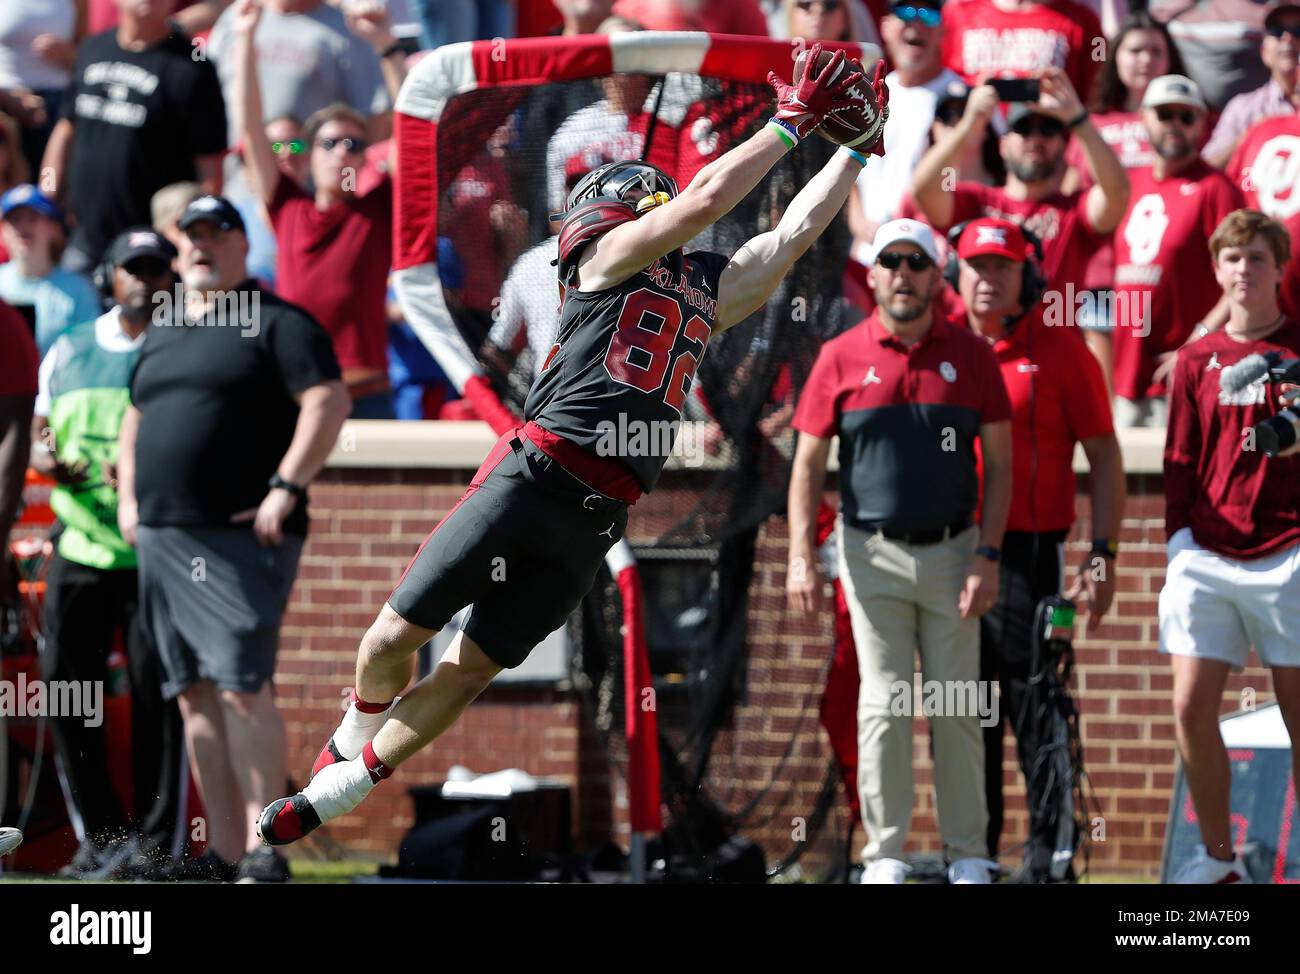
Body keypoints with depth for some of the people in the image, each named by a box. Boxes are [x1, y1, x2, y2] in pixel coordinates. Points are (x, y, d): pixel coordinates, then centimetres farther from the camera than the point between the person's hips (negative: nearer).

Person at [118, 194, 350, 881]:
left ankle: (263, 848, -14)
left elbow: (328, 403, -10)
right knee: (195, 694, 5)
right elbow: (135, 420, 32)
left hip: (239, 536, -8)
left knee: (241, 686, -15)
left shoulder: (277, 324, -1)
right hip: (161, 537, 8)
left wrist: (285, 487, -16)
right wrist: (128, 498, 18)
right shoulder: (160, 337, 21)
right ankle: (223, 850, 8)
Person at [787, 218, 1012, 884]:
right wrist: (801, 558, -7)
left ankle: (967, 854, 10)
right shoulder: (841, 359, 2)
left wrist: (988, 557, -4)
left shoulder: (971, 355, 4)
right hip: (874, 555, -1)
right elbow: (807, 463, 3)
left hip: (952, 553, 1)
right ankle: (884, 854, 2)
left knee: (957, 706, 3)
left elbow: (999, 463, 5)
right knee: (885, 704, -3)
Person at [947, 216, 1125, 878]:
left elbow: (1104, 459, 1)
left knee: (1034, 705, -5)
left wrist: (1102, 556, -7)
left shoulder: (1059, 353, 1)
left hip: (1027, 554, -4)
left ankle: (1047, 849, 0)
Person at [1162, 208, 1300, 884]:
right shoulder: (1197, 361, 12)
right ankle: (1217, 856, 8)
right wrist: (1178, 544, 5)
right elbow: (1179, 463, 13)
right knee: (1192, 708, -5)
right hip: (1208, 558, 3)